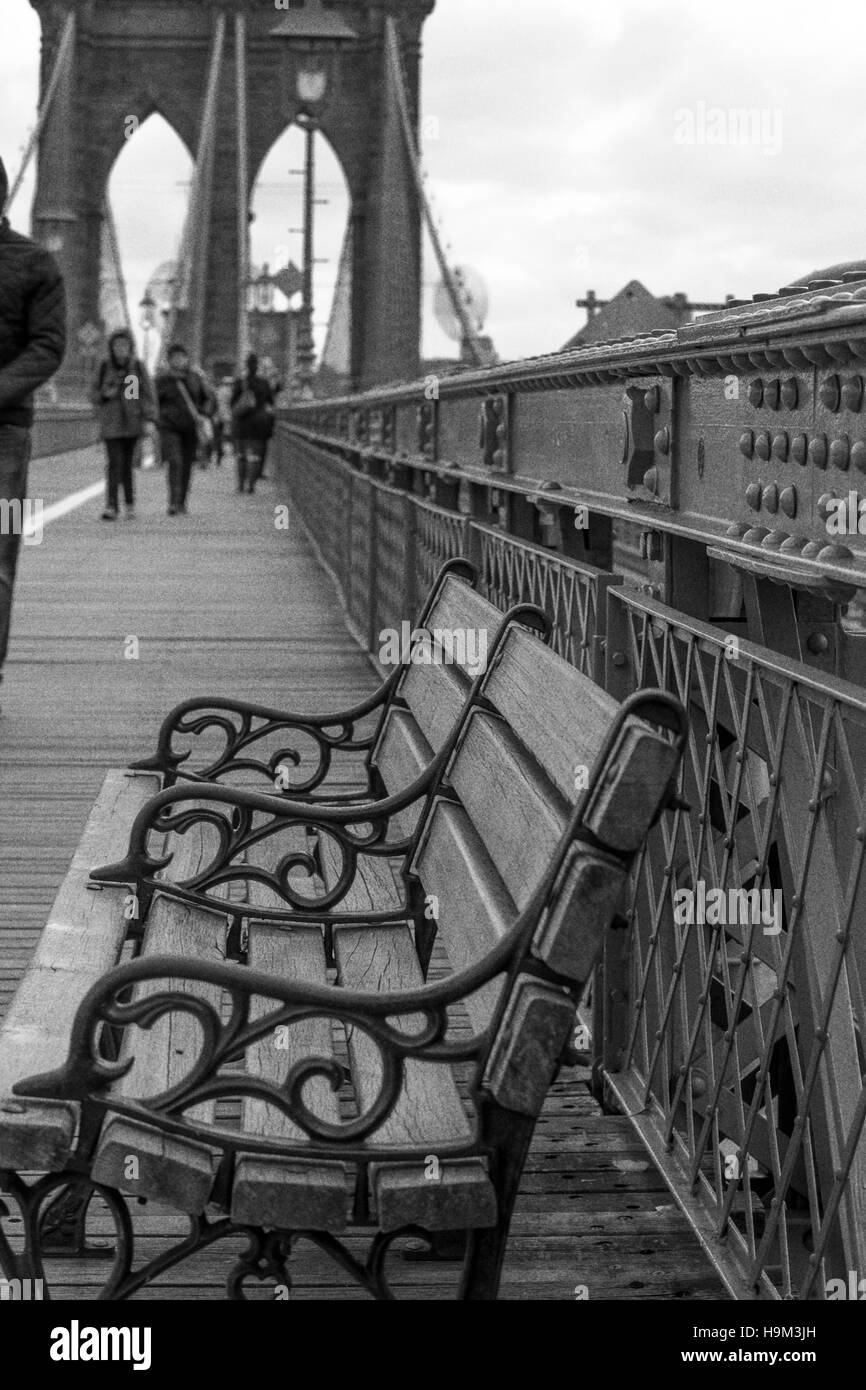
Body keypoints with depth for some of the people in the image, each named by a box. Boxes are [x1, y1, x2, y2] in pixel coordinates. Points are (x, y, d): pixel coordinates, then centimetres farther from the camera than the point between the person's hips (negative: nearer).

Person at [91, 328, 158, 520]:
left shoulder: (138, 367, 1)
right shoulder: (104, 367, 2)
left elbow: (148, 394, -2)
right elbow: (94, 394, 8)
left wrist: (150, 419, -12)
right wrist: (104, 394, -15)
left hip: (133, 422, 1)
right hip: (111, 422, -1)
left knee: (127, 463, 5)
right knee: (114, 463, -12)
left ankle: (130, 501, 24)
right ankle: (111, 507, -17)